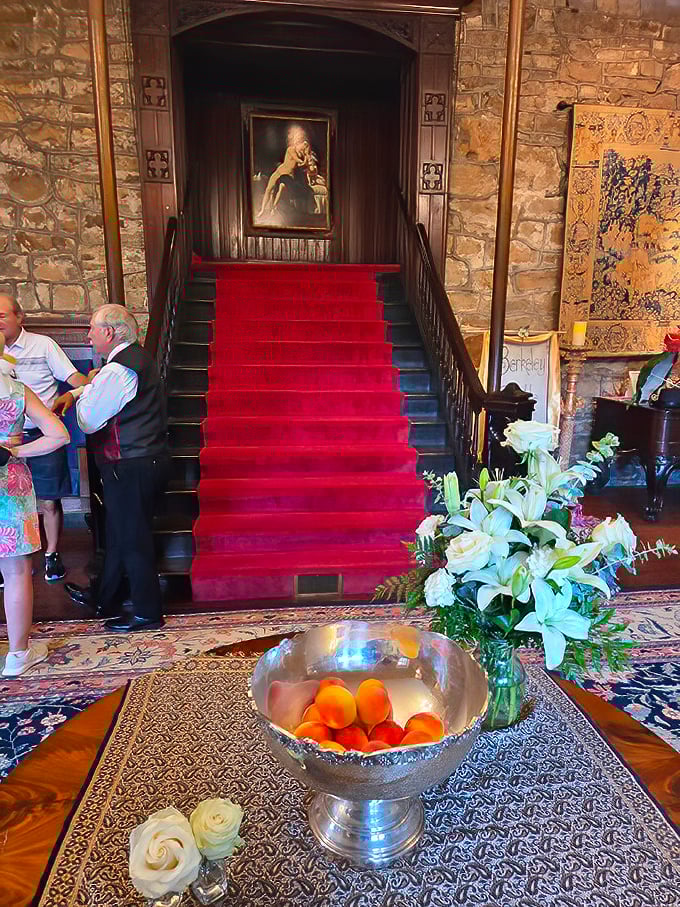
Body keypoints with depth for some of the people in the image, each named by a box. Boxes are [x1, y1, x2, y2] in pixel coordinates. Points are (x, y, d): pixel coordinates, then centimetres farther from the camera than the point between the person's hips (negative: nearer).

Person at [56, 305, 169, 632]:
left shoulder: (117, 370, -20)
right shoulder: (137, 356, 12)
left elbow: (88, 421, -15)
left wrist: (88, 384, 0)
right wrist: (75, 393, 10)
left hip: (130, 469, -10)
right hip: (147, 460, 10)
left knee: (132, 541, 3)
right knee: (117, 534, 22)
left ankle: (147, 614, 18)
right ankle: (104, 598, 40)